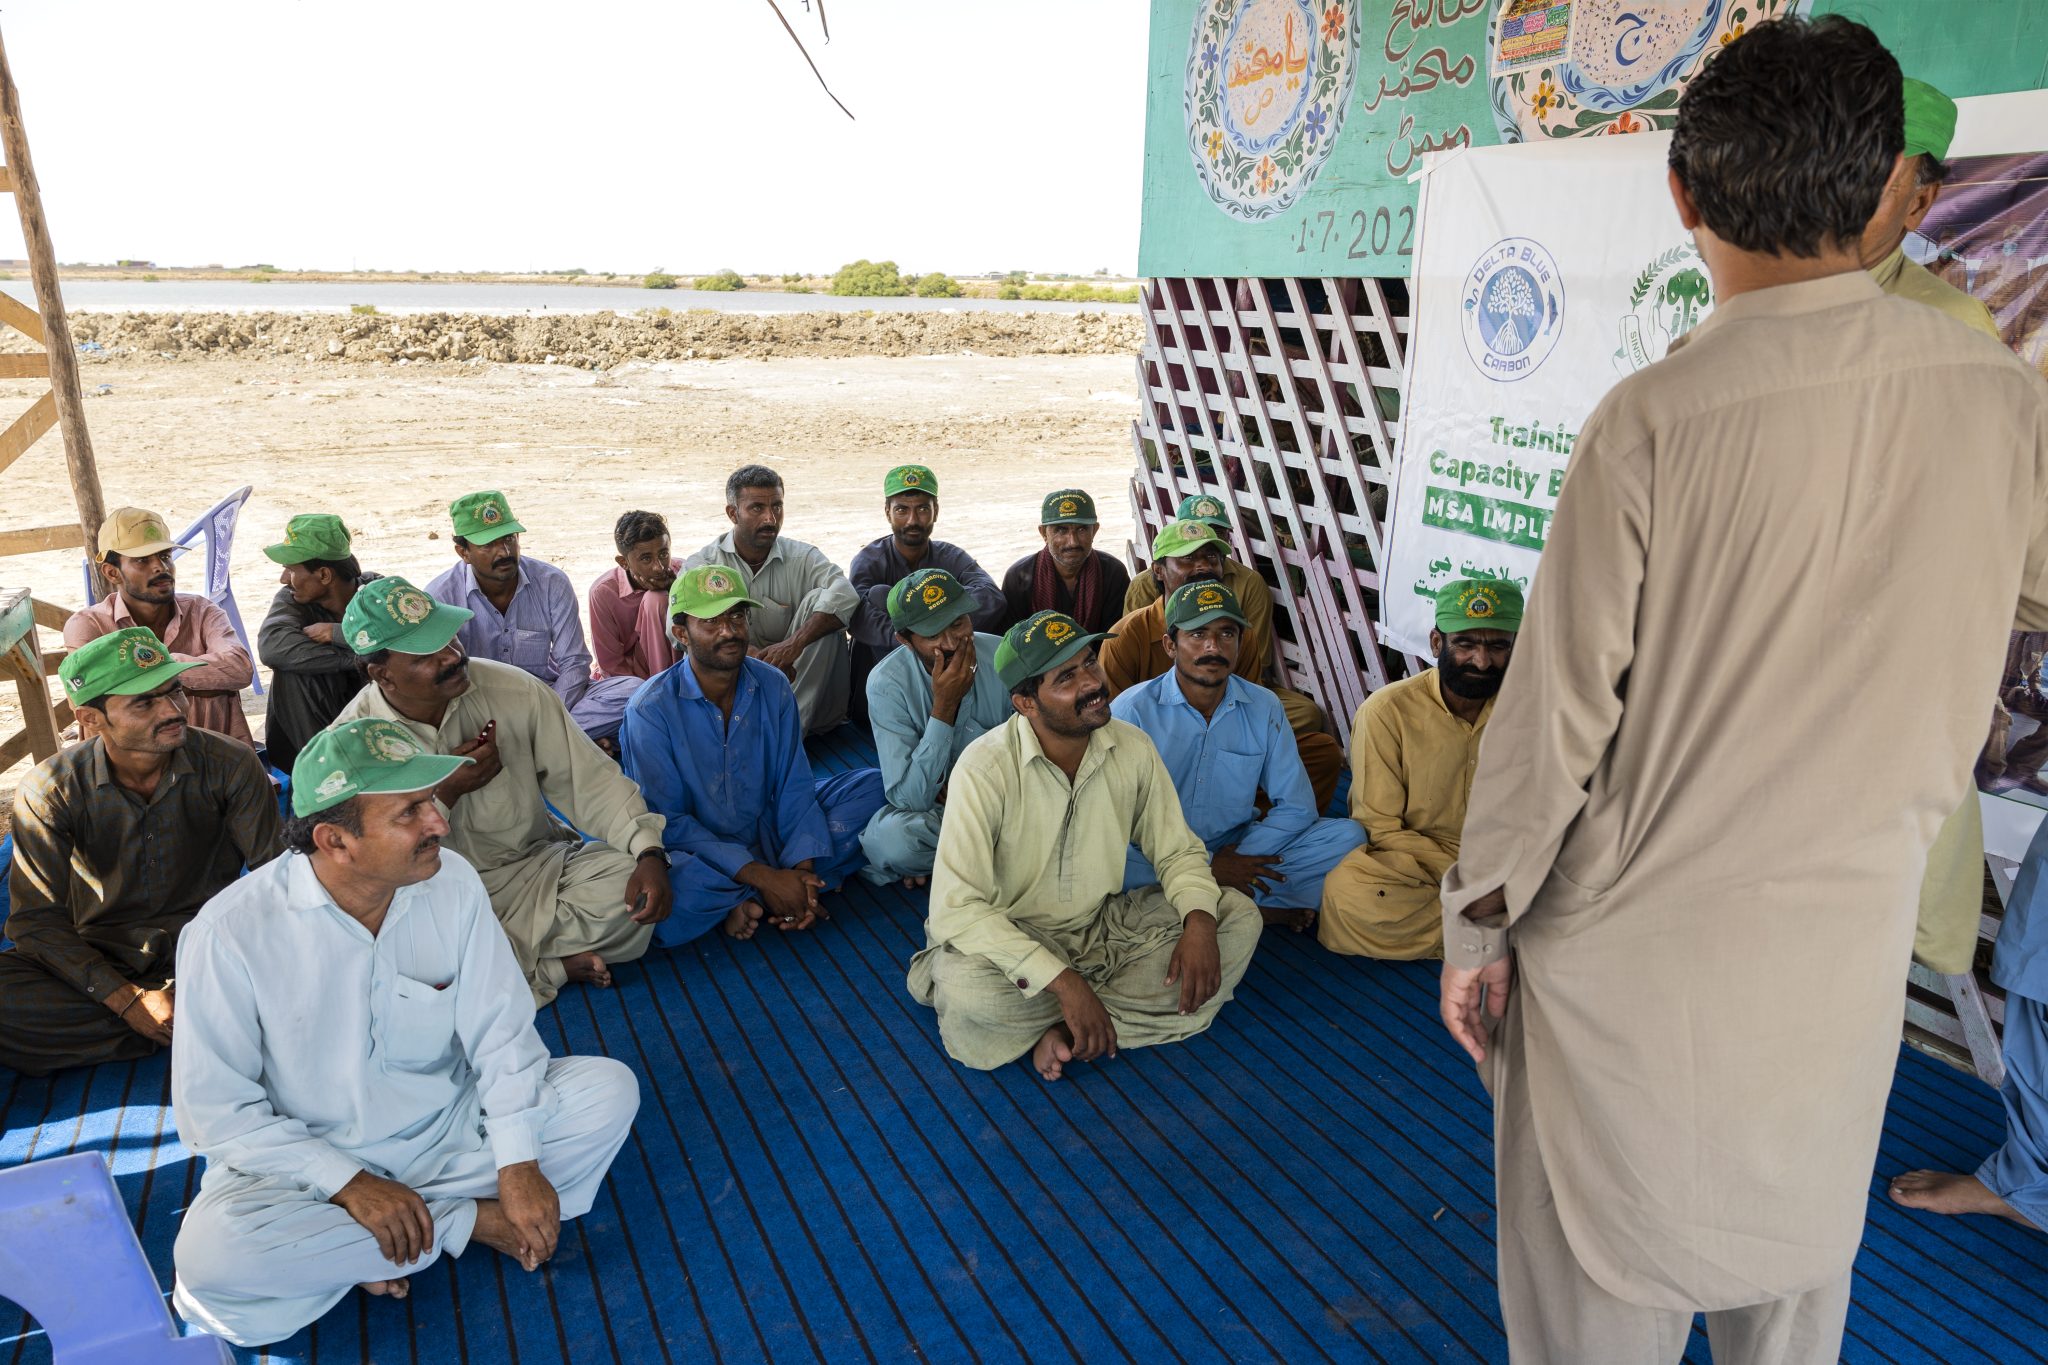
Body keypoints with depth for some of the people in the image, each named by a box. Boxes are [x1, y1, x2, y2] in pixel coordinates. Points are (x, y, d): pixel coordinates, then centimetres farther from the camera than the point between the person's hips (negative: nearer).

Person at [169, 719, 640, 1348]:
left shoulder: (452, 882, -11)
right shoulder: (231, 932, -19)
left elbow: (500, 1032, -8)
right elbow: (216, 1111, -13)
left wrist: (520, 1164, -18)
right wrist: (349, 1183, -21)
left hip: (450, 1131, 3)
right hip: (308, 1161, -2)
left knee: (608, 1088, -15)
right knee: (211, 1250, -33)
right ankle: (470, 1221, -13)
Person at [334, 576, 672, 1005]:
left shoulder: (514, 690, -8)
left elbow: (587, 778, -6)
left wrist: (650, 852, -21)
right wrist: (444, 792, -20)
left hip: (534, 870, 1)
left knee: (628, 881, -26)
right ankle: (552, 966, -11)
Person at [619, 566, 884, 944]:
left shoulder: (773, 686, -3)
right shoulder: (650, 710, -15)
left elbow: (793, 787, -2)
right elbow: (670, 823, -16)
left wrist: (802, 870, -20)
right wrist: (762, 877, -25)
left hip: (770, 829, 5)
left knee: (872, 787, -11)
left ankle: (748, 902, -18)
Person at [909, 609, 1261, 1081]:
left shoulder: (1132, 747, -6)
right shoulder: (985, 768, -22)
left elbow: (1178, 851, 2)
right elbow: (957, 907, -27)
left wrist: (1199, 921, -20)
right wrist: (1063, 982, -34)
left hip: (1106, 926, 6)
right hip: (1012, 936, -5)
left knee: (1239, 916, -12)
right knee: (968, 994, -38)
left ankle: (1065, 1031, -18)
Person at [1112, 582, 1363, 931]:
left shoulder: (1263, 708, 2)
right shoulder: (1132, 711, -9)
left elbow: (1297, 807, 1)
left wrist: (1233, 862, -13)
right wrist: (1207, 867, -19)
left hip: (1240, 851, 3)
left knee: (1347, 836, -13)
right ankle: (1263, 908, -20)